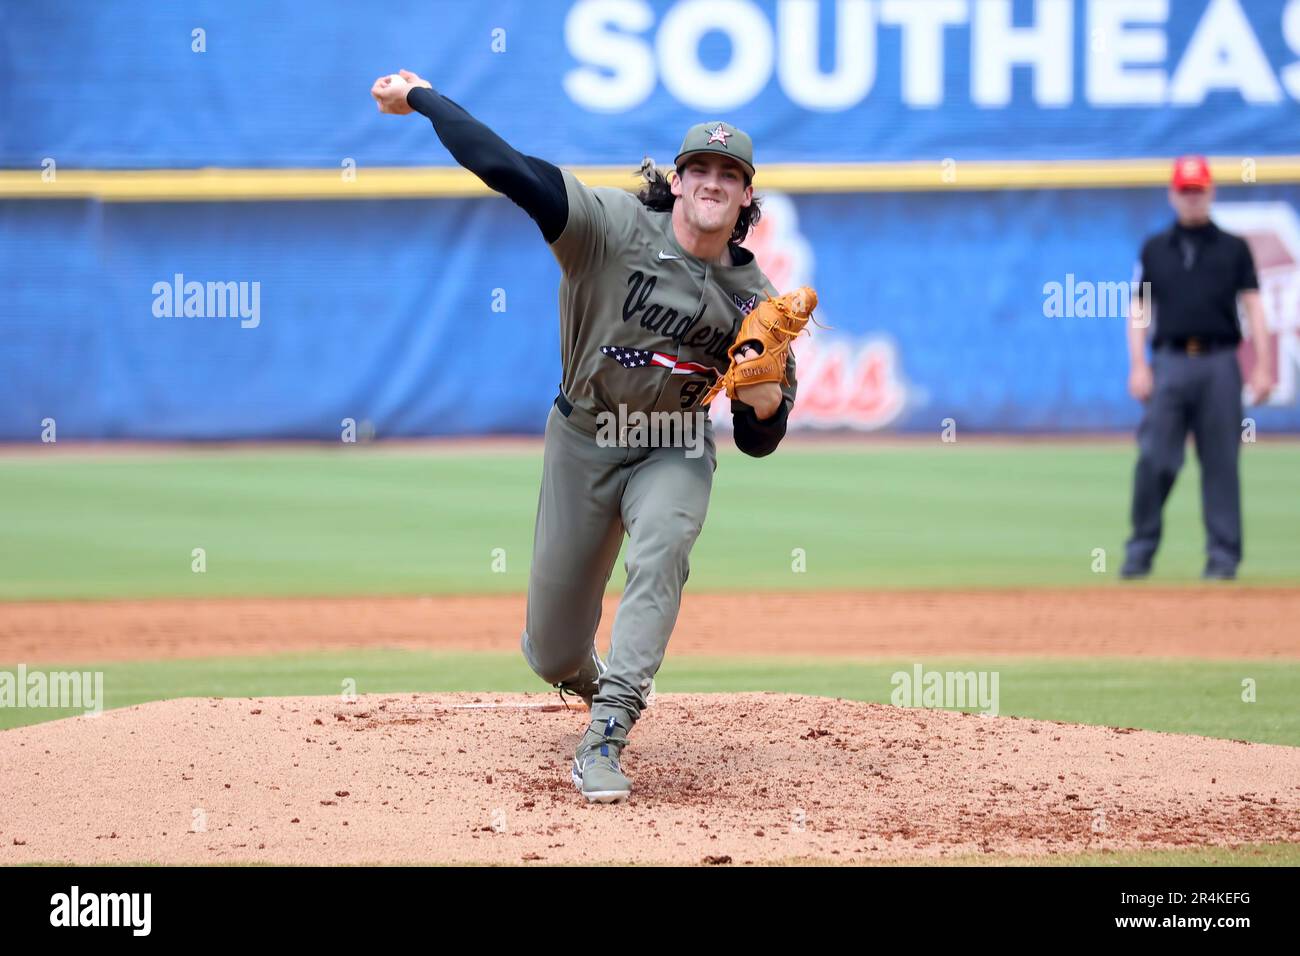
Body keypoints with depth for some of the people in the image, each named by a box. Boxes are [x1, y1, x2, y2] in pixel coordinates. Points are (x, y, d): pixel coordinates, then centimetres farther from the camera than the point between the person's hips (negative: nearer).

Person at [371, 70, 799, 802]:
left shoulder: (755, 300, -11)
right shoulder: (615, 226, -20)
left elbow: (758, 442, -5)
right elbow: (506, 167, -29)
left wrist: (766, 404, -27)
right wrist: (421, 99, -29)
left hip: (676, 450, 1)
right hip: (583, 440, -1)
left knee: (661, 550, -34)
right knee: (553, 657, 5)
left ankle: (606, 740, -34)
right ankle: (595, 683, 46)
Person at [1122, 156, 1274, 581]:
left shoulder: (1233, 248, 9)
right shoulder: (1154, 249, 13)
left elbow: (1253, 307, 6)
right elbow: (1139, 309, 11)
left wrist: (1263, 366, -3)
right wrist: (1138, 366, -1)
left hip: (1219, 365, -1)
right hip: (1170, 362, 1)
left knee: (1221, 462, -1)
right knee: (1153, 458, -7)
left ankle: (1223, 555, 3)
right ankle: (1141, 549, 3)